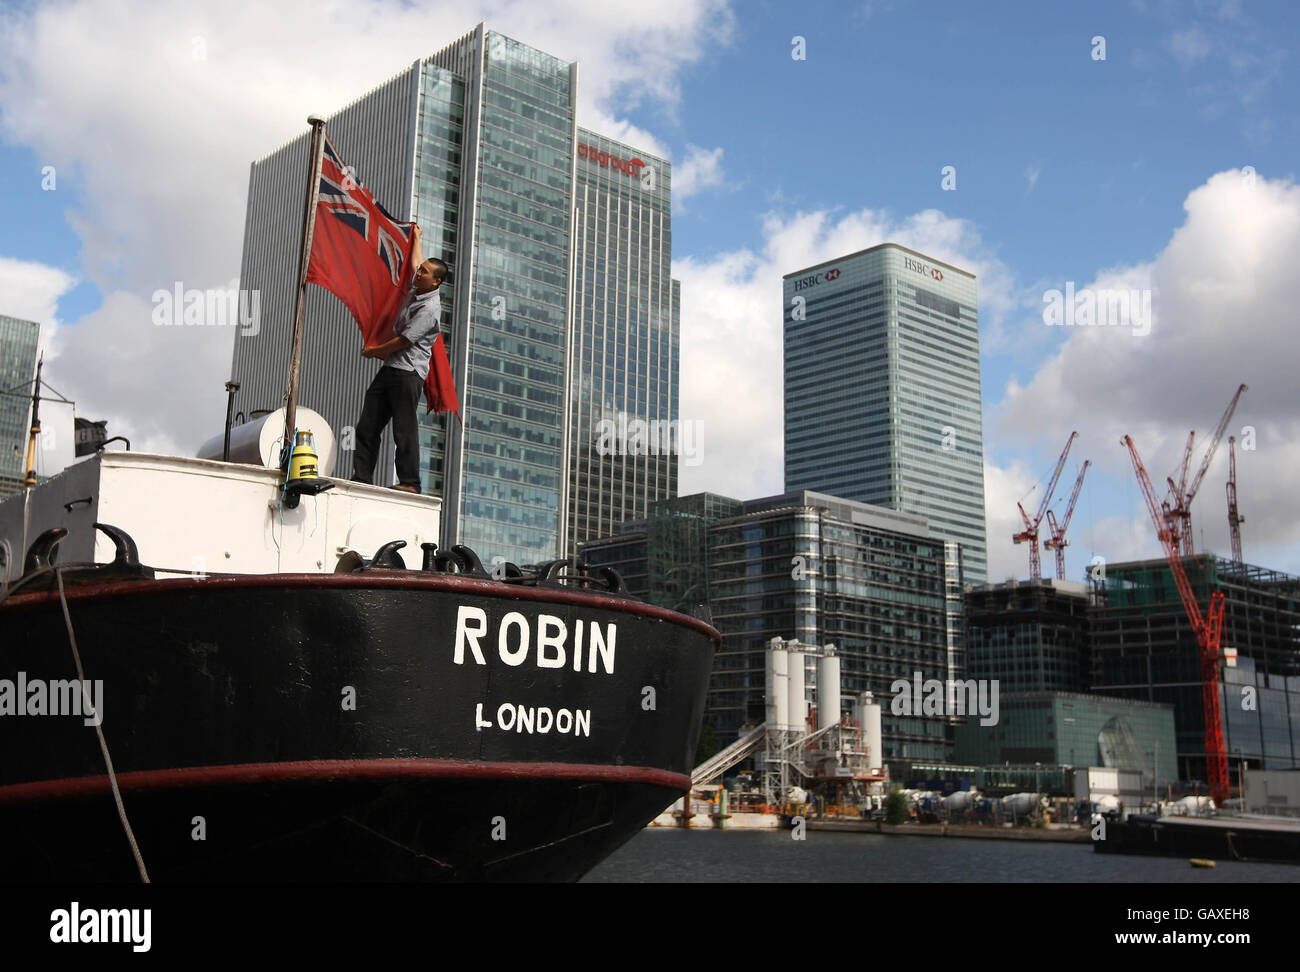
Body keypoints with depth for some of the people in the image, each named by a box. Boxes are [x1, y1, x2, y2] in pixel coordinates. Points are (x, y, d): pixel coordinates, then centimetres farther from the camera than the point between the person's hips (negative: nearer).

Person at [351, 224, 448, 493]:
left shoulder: (430, 309, -13)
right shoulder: (417, 290, 14)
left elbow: (404, 340, -15)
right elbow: (416, 262, 36)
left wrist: (374, 351, -3)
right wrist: (416, 237, 48)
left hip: (408, 372, -9)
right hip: (390, 368, 9)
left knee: (404, 429, -10)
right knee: (367, 425, 4)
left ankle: (410, 482, -7)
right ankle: (361, 478, 4)